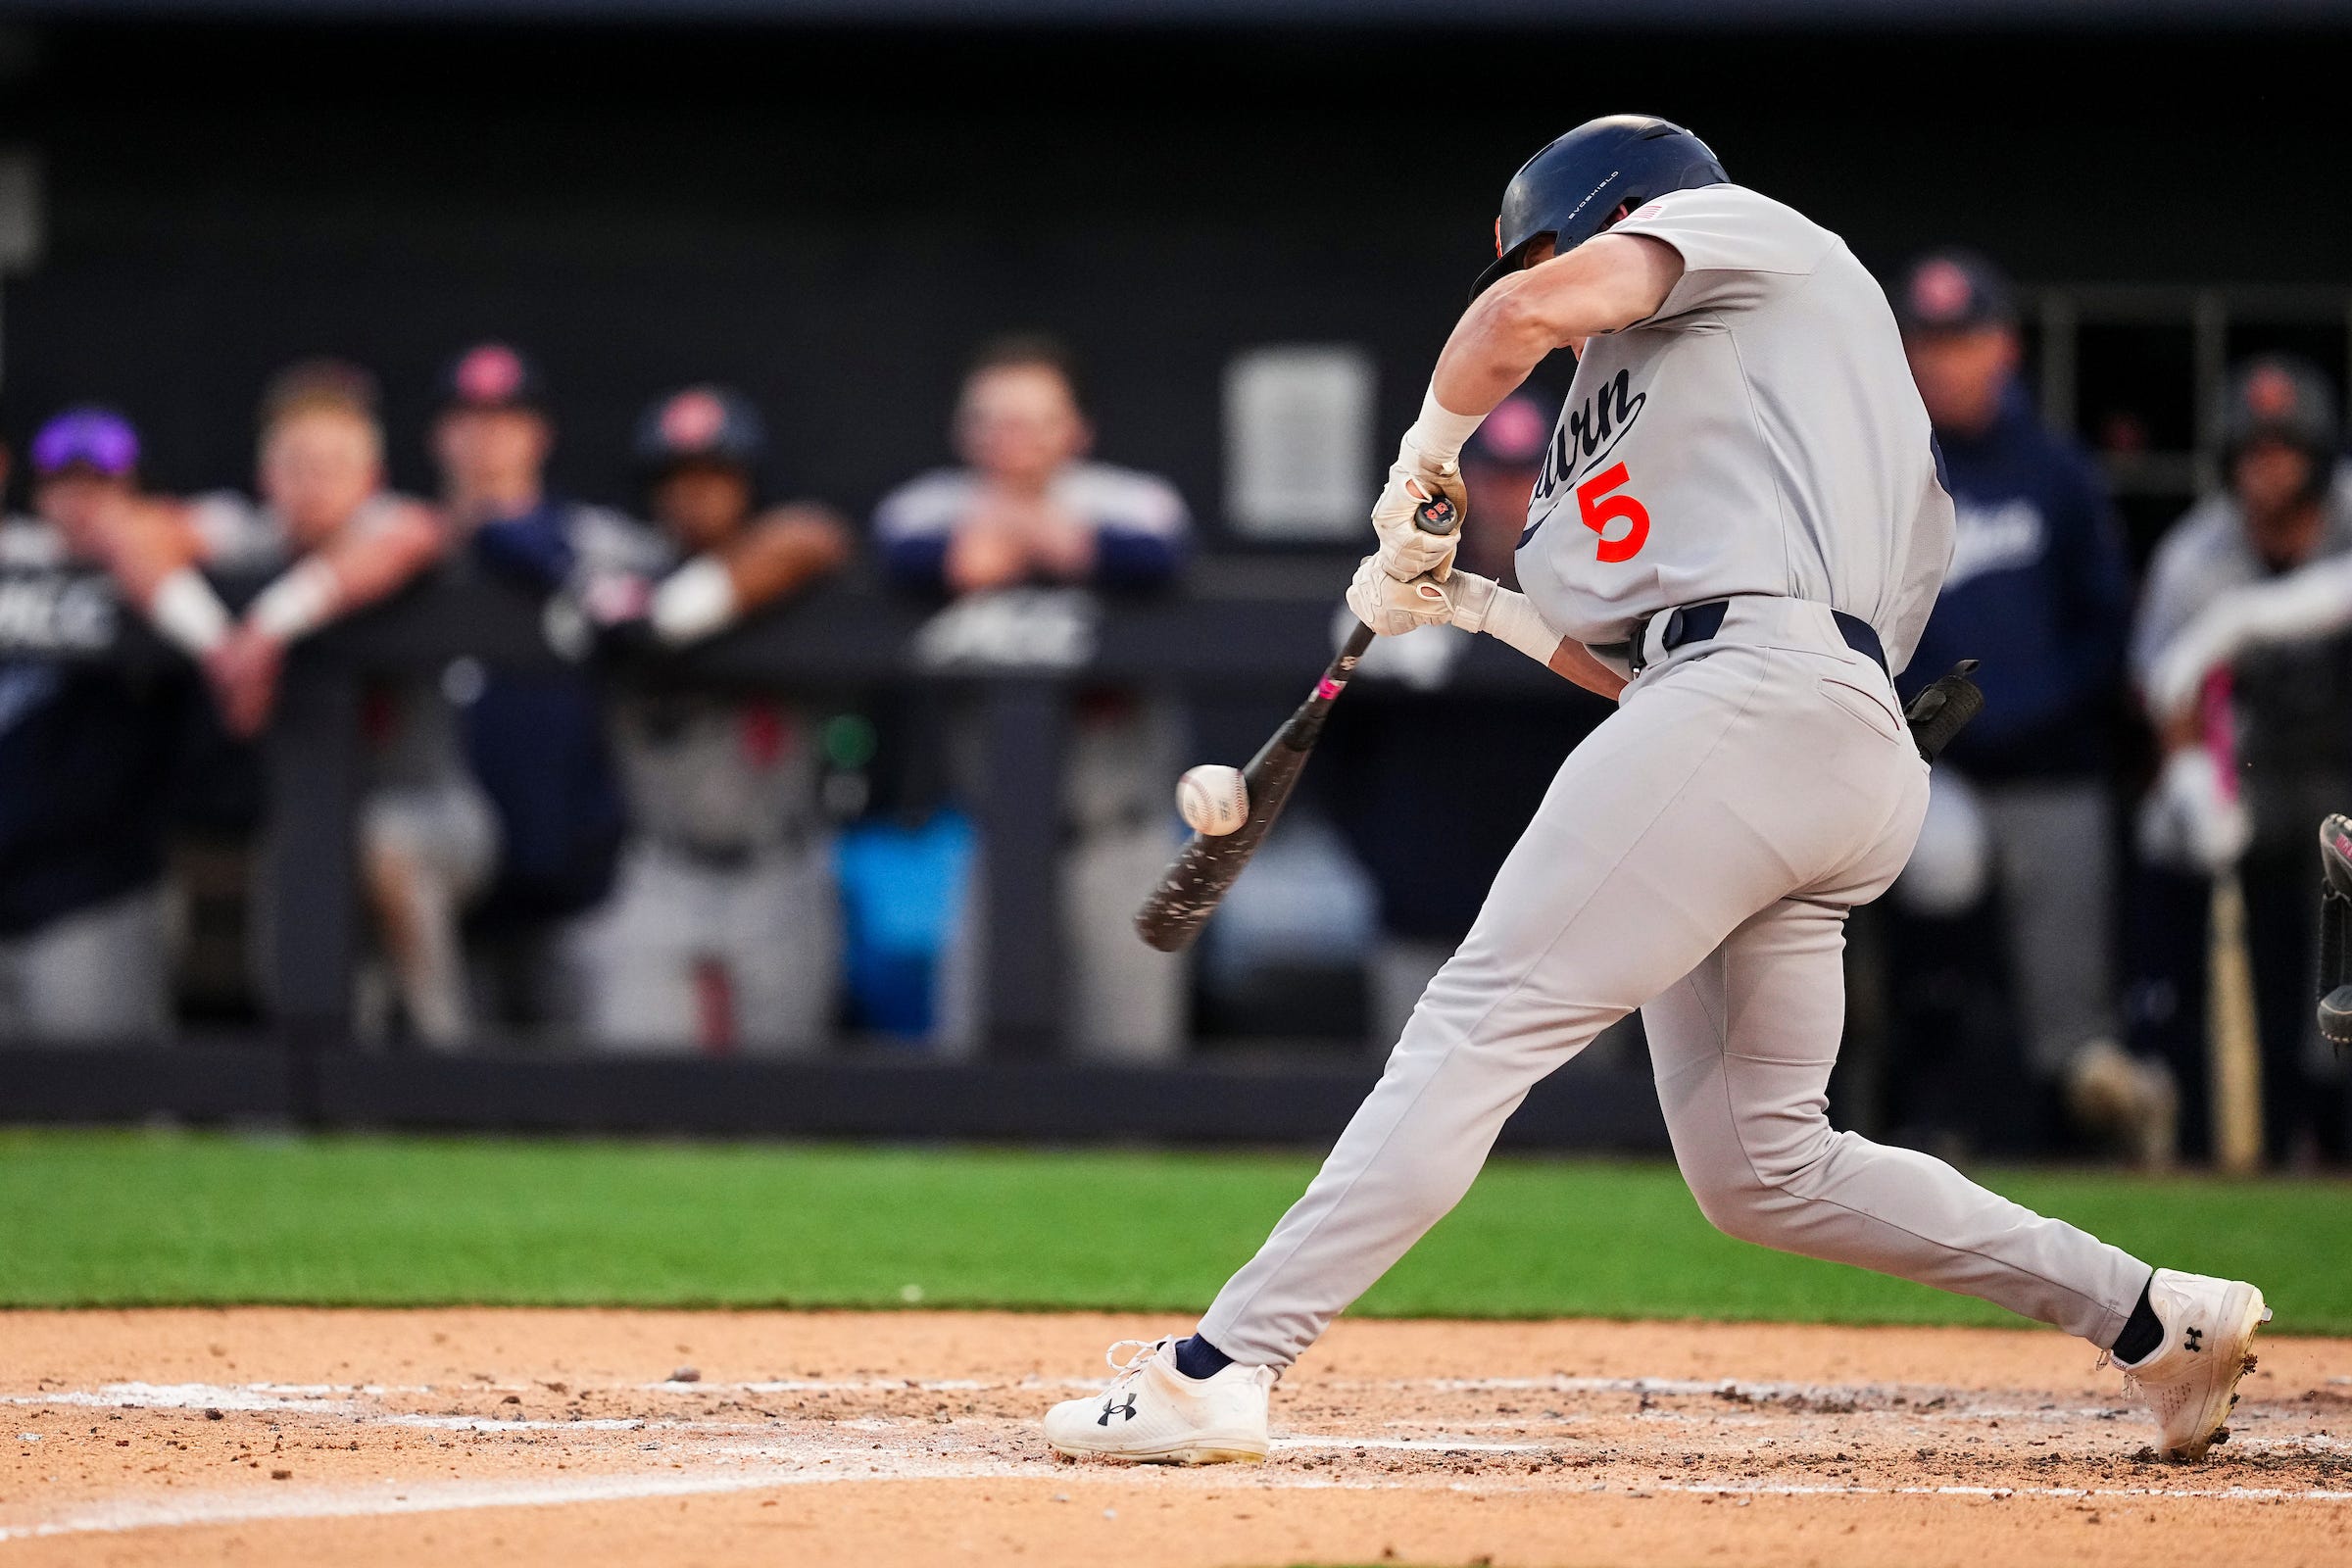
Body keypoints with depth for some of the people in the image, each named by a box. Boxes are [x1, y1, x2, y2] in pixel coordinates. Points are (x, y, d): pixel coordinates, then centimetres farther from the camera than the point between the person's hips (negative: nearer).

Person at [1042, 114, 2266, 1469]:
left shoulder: (1734, 222, 12)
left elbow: (1529, 310, -6)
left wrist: (1425, 461, 9)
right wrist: (1472, 603, 29)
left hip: (1757, 697, -9)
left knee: (1481, 1024, -13)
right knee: (1757, 1164, 11)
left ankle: (1221, 1369, -20)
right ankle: (2155, 1316, 11)